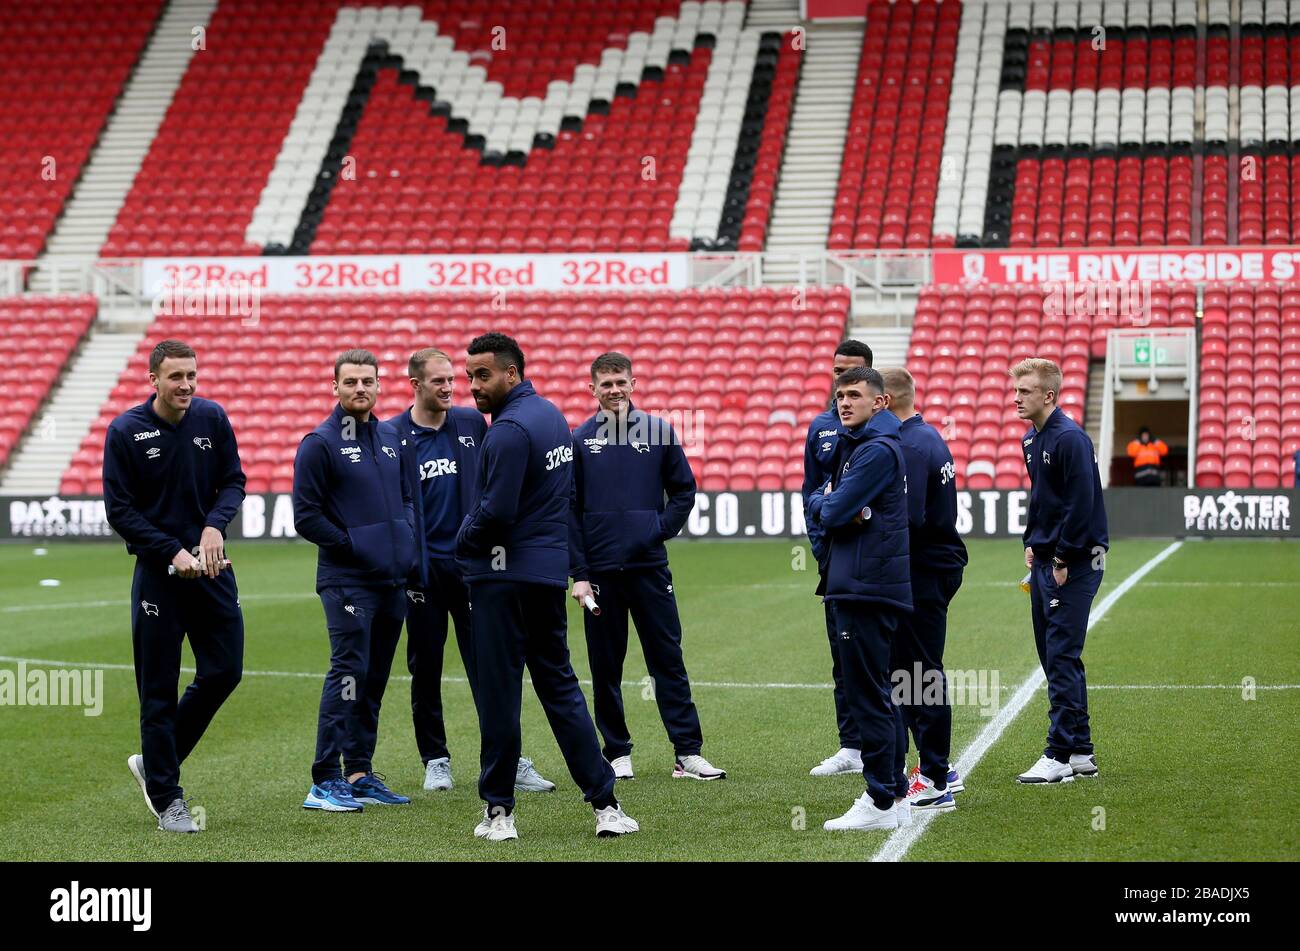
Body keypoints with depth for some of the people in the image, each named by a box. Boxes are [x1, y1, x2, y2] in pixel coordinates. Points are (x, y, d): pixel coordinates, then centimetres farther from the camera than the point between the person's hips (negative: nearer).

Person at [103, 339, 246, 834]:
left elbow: (234, 481, 8)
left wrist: (214, 525, -11)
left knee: (223, 672, 4)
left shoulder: (212, 418, 1)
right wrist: (173, 552, -15)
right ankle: (165, 796, 12)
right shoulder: (125, 431, -9)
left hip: (211, 566, 4)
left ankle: (155, 762, 23)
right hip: (158, 571, -4)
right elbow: (119, 510, -7)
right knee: (159, 690, 1)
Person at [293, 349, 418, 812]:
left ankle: (360, 774, 18)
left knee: (374, 679, 11)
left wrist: (408, 540, 6)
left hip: (393, 581, 7)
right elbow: (306, 517, -8)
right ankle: (324, 782, -10)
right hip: (348, 580, -7)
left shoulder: (391, 438, 14)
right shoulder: (319, 443, -6)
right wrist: (352, 546, -11)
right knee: (348, 673, -12)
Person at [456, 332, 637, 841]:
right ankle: (605, 804, 8)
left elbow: (495, 513, -21)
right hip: (551, 571, 9)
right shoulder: (552, 415, 13)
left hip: (504, 575, -9)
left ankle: (498, 811, 6)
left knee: (498, 693, 0)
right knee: (560, 685, 13)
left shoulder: (509, 431, -17)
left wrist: (463, 541, -2)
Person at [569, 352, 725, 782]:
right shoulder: (580, 440, 3)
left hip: (650, 566, 0)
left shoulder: (659, 431, 5)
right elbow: (569, 511, 3)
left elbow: (685, 490, 11)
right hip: (600, 571, 0)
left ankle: (688, 753, 0)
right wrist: (579, 574, -3)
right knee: (606, 667, 5)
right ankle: (618, 753, 14)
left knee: (669, 661, 0)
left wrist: (661, 529, -5)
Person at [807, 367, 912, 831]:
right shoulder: (853, 444, 18)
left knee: (867, 695, -8)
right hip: (857, 583, 11)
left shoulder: (877, 450, -14)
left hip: (868, 585, -11)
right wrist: (833, 504, -5)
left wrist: (828, 504, 4)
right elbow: (819, 501, 16)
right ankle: (894, 794, 20)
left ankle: (881, 803, -6)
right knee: (872, 694, 14)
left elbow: (831, 512, -18)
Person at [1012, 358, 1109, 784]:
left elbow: (1081, 504, -20)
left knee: (1062, 657, -9)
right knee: (1054, 657, 12)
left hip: (1075, 562, -10)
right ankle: (1081, 751, 19)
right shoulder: (1032, 439, 13)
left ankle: (1060, 756, -7)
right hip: (1045, 559, 10)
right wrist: (1031, 543, 15)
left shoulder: (1070, 438, -16)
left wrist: (1062, 559, -18)